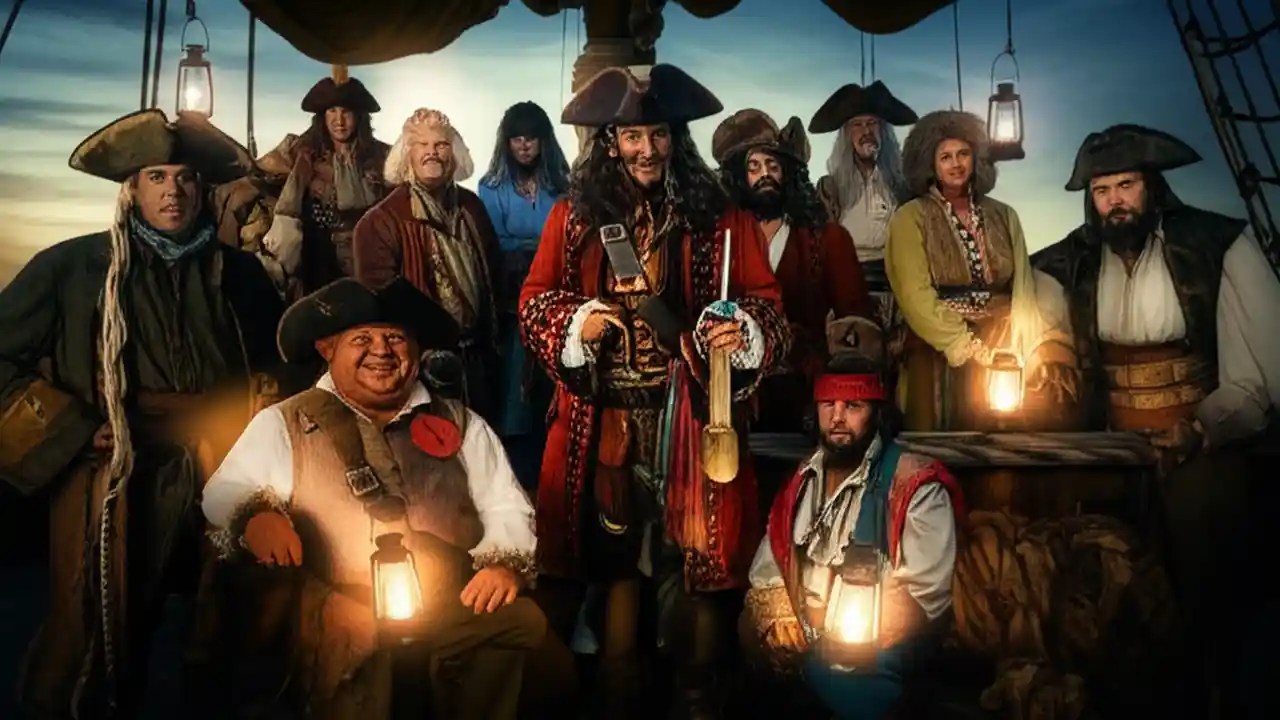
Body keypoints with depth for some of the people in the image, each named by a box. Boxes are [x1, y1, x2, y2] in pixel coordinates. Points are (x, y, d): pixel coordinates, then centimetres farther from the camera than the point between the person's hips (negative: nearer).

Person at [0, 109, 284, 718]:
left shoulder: (237, 271, 7)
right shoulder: (71, 266, -2)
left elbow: (278, 355, 21)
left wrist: (264, 398, 5)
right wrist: (73, 430, -7)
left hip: (219, 479, 3)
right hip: (110, 480, -2)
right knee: (99, 640, 10)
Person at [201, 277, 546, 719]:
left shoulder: (460, 423, 20)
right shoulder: (284, 424, 14)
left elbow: (506, 507, 15)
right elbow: (223, 492, 4)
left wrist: (505, 562, -6)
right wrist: (256, 516, -19)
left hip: (455, 605, 3)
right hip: (342, 606, -3)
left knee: (524, 623, -26)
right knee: (357, 642, -37)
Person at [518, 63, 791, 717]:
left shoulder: (720, 219, 3)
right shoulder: (573, 216, 6)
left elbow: (767, 306, 3)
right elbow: (534, 304, 8)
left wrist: (743, 332, -18)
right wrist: (578, 325, -11)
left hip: (690, 417, -1)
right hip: (606, 419, 1)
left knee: (693, 561, 3)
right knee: (616, 555, 10)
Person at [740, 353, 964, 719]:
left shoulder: (915, 486, -9)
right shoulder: (803, 480, 11)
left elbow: (923, 593, -14)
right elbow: (768, 564, 12)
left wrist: (849, 642, -18)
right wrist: (778, 618, -7)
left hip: (874, 651, -6)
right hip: (800, 640, 7)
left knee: (831, 674, -32)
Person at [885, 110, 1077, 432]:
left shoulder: (1003, 215, 12)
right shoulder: (911, 218, 0)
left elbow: (1023, 286, 4)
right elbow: (916, 297, -9)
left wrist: (1024, 351, -11)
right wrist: (971, 351, -15)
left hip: (1002, 344, 4)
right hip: (941, 350, -4)